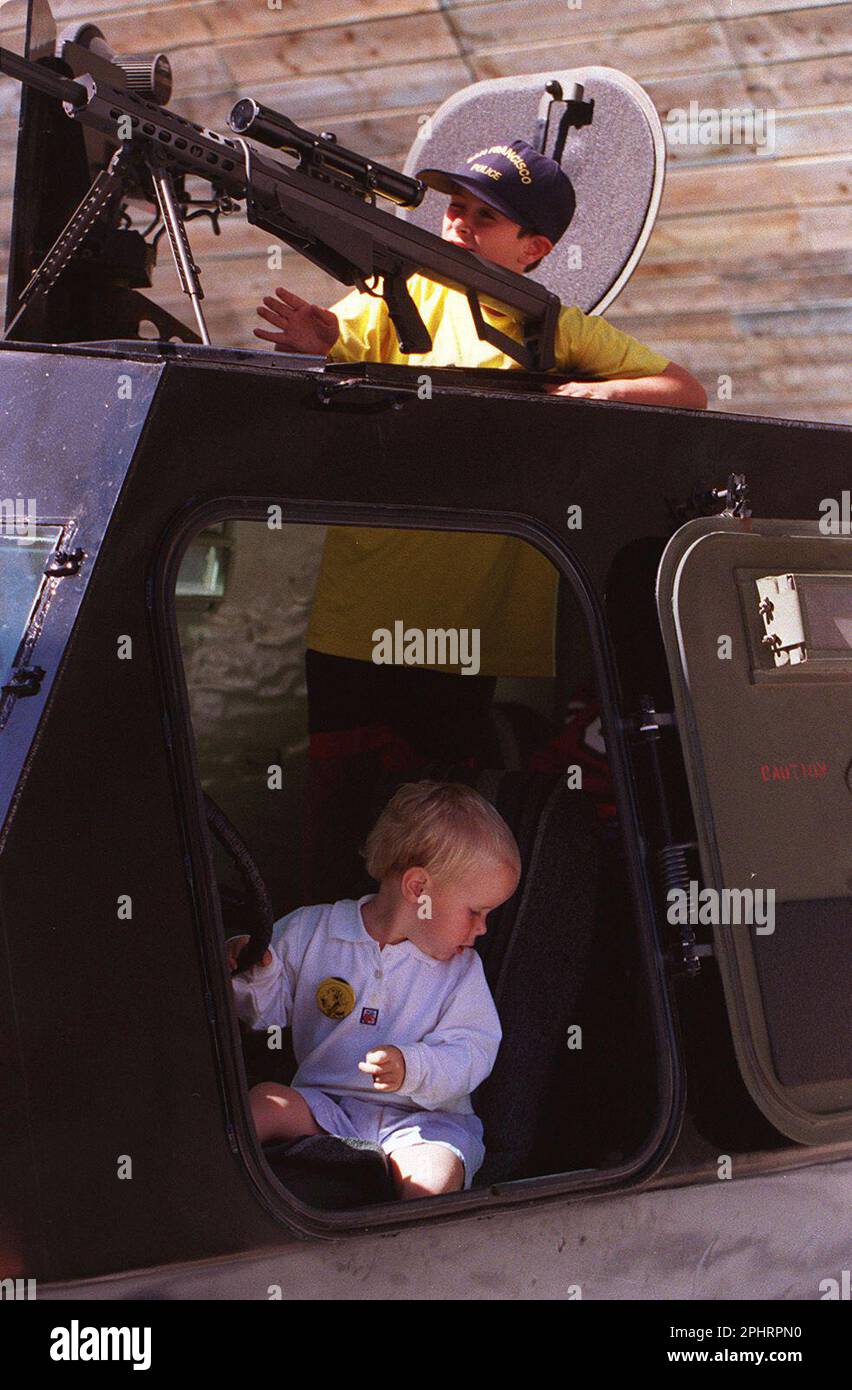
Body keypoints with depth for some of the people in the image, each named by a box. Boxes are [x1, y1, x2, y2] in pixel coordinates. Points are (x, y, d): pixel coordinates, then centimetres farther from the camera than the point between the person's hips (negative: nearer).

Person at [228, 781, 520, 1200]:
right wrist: (255, 975, -13)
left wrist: (412, 1068, -23)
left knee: (436, 1177, -33)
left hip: (422, 1116, -1)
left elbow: (471, 1053, -4)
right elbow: (270, 1009, 11)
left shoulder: (462, 970, 5)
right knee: (265, 1101, -27)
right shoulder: (311, 931, 3)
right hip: (326, 1106, 1)